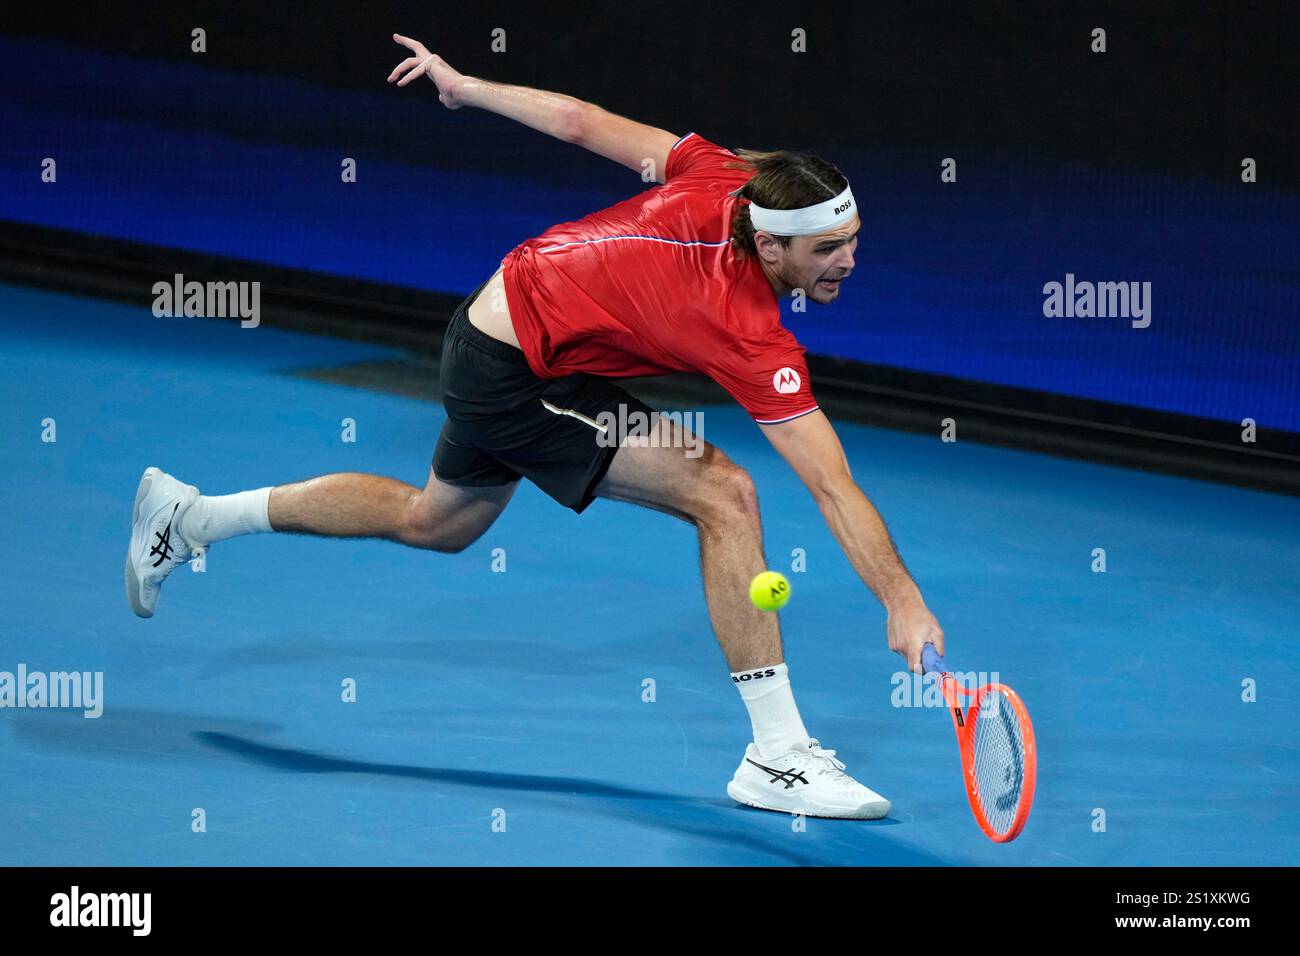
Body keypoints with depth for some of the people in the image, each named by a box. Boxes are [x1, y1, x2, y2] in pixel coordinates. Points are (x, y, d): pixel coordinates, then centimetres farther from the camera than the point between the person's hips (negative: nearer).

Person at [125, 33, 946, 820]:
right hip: (515, 378, -9)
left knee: (435, 521, 32)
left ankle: (188, 518, 46)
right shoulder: (752, 334, -31)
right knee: (723, 493, -20)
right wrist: (903, 600, -36)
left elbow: (584, 122, -4)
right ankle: (778, 756, -15)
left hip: (496, 323, 9)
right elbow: (834, 488, -34)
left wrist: (466, 87, 8)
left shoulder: (729, 176, -13)